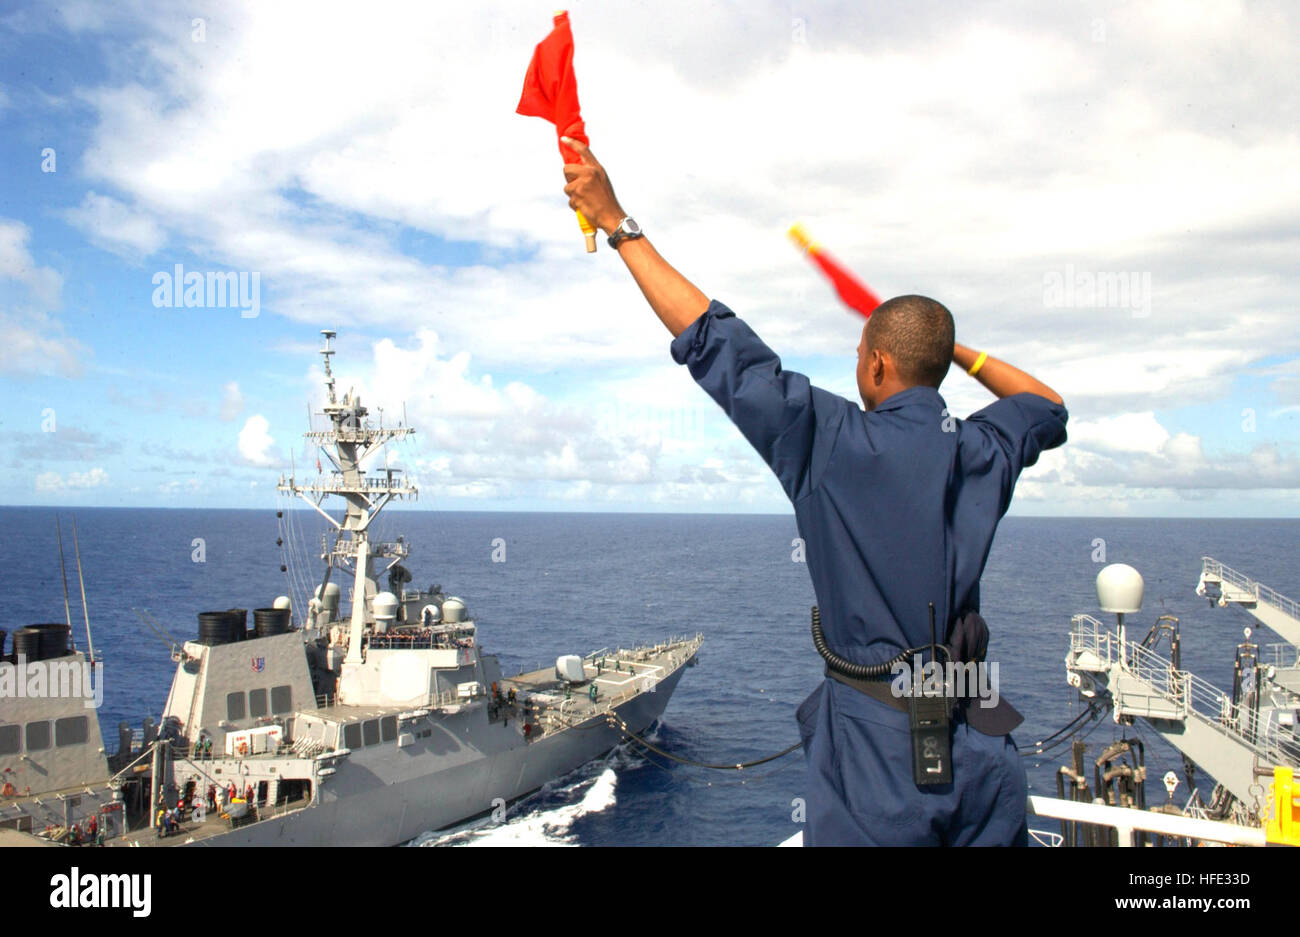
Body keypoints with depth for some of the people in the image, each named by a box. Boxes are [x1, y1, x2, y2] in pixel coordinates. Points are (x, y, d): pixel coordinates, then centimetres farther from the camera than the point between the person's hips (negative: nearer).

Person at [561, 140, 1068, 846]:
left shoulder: (833, 443, -14)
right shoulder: (981, 452, 0)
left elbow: (715, 345, -14)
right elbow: (1049, 408, 24)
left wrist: (618, 224, -8)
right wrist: (958, 349, 26)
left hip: (876, 748, -5)